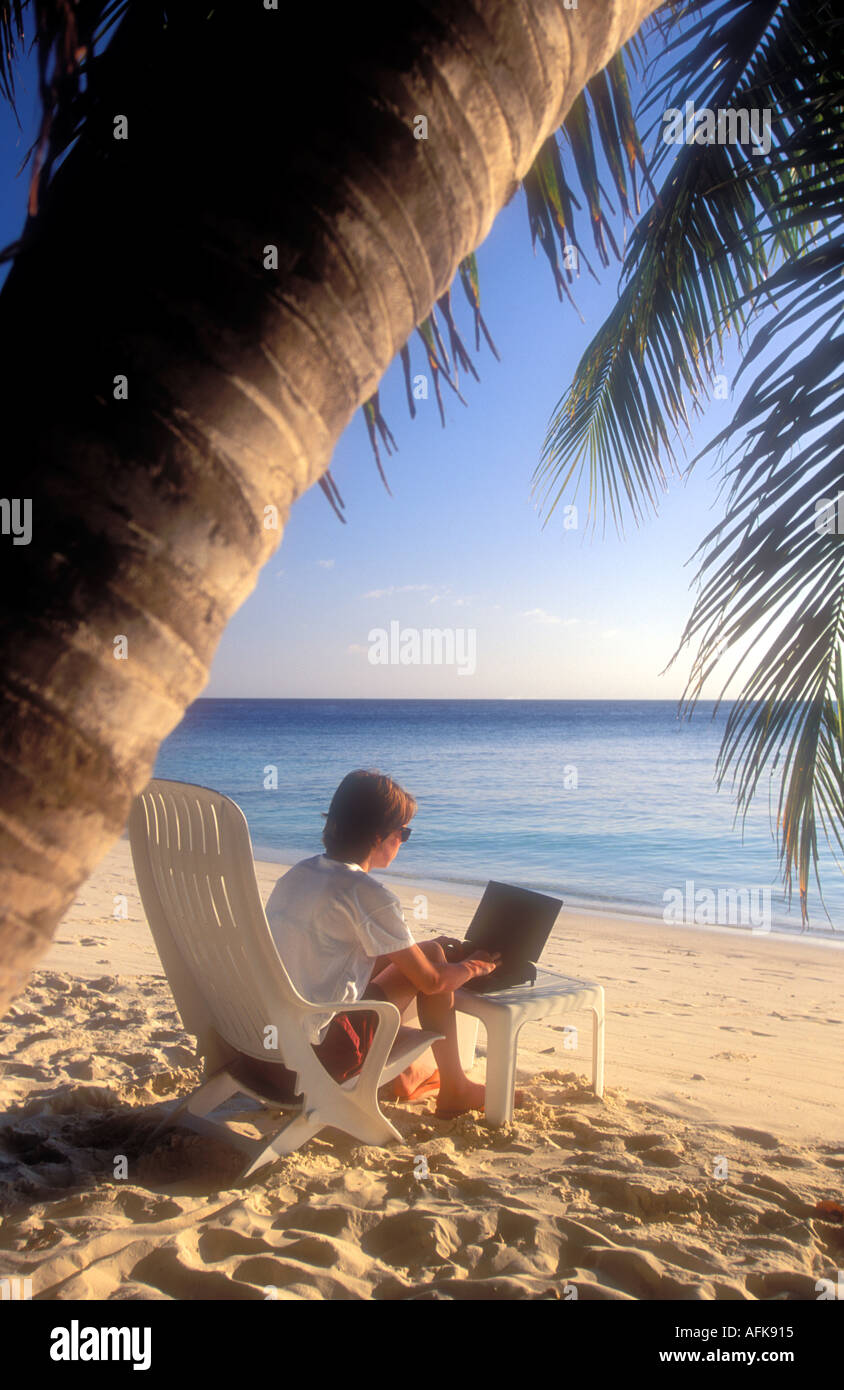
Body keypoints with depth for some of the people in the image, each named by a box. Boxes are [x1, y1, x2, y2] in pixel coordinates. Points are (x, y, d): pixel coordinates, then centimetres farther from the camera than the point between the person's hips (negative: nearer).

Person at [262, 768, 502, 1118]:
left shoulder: (299, 872, 7)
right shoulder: (368, 895, -17)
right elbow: (431, 981, -8)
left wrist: (427, 948, 26)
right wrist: (473, 966, 12)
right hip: (321, 1053, -8)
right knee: (433, 957, 5)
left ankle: (402, 1073, 37)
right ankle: (455, 1090, 19)